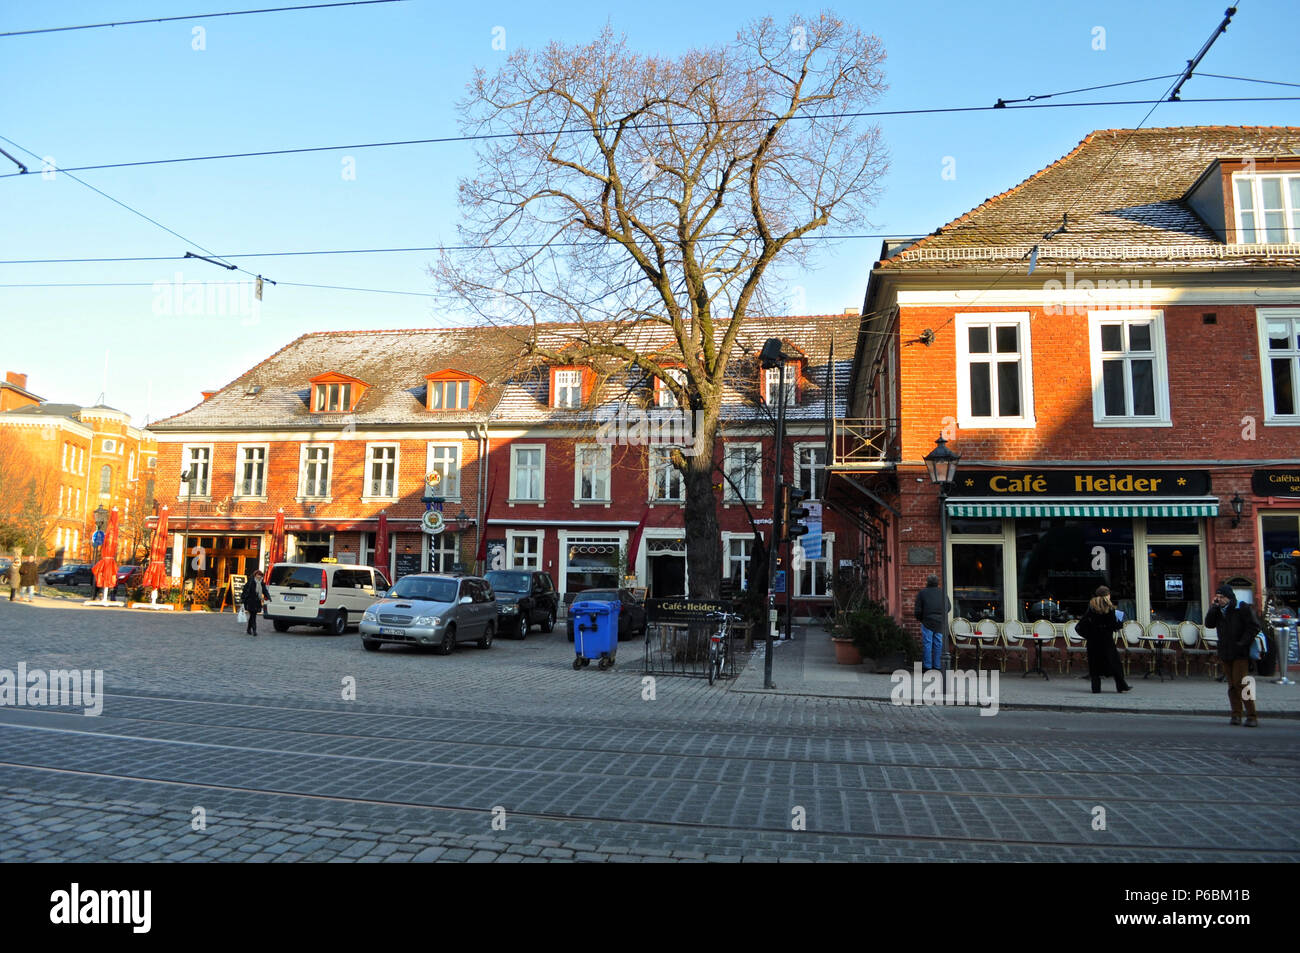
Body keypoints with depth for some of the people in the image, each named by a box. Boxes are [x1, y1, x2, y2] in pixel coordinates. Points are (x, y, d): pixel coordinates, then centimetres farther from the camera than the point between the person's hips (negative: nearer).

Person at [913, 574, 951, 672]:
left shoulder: (922, 593, -4)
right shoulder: (943, 593, 7)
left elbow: (918, 610, -5)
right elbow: (949, 608, 14)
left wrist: (920, 618, 14)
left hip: (928, 622, -3)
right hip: (941, 623, 3)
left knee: (927, 644, 3)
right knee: (938, 644, 9)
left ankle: (927, 666, 4)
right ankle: (938, 665, 12)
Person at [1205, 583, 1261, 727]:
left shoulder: (1242, 608, -6)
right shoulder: (1218, 611, 12)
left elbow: (1254, 627, -8)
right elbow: (1209, 624, 3)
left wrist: (1242, 643, -15)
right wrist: (1213, 607, -6)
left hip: (1240, 654, -6)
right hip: (1226, 654, 6)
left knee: (1240, 683, -12)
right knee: (1232, 685, 8)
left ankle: (1252, 716, -7)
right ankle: (1236, 715, 11)